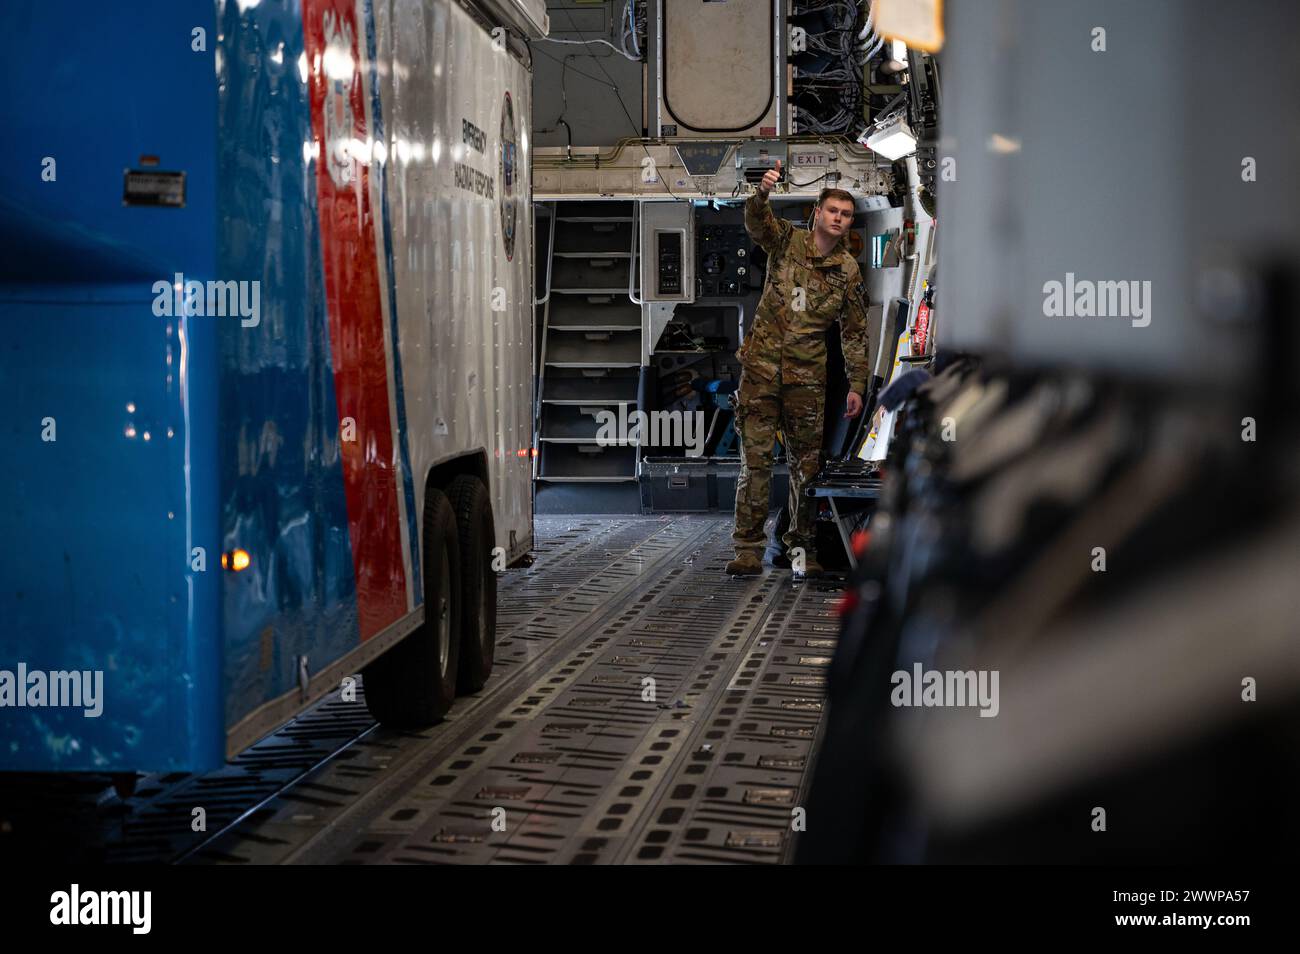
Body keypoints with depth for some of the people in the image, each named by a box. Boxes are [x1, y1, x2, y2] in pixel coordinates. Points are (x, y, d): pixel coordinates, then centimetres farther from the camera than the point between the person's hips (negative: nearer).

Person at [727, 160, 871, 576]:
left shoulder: (848, 271, 6)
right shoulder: (786, 240, 2)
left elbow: (855, 333, 10)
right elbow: (756, 222, -20)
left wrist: (857, 385, 5)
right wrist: (762, 192, -42)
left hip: (807, 376, 2)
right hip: (761, 367, -2)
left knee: (807, 464, 5)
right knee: (755, 459, -4)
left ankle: (802, 548, 15)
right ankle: (748, 549, -2)